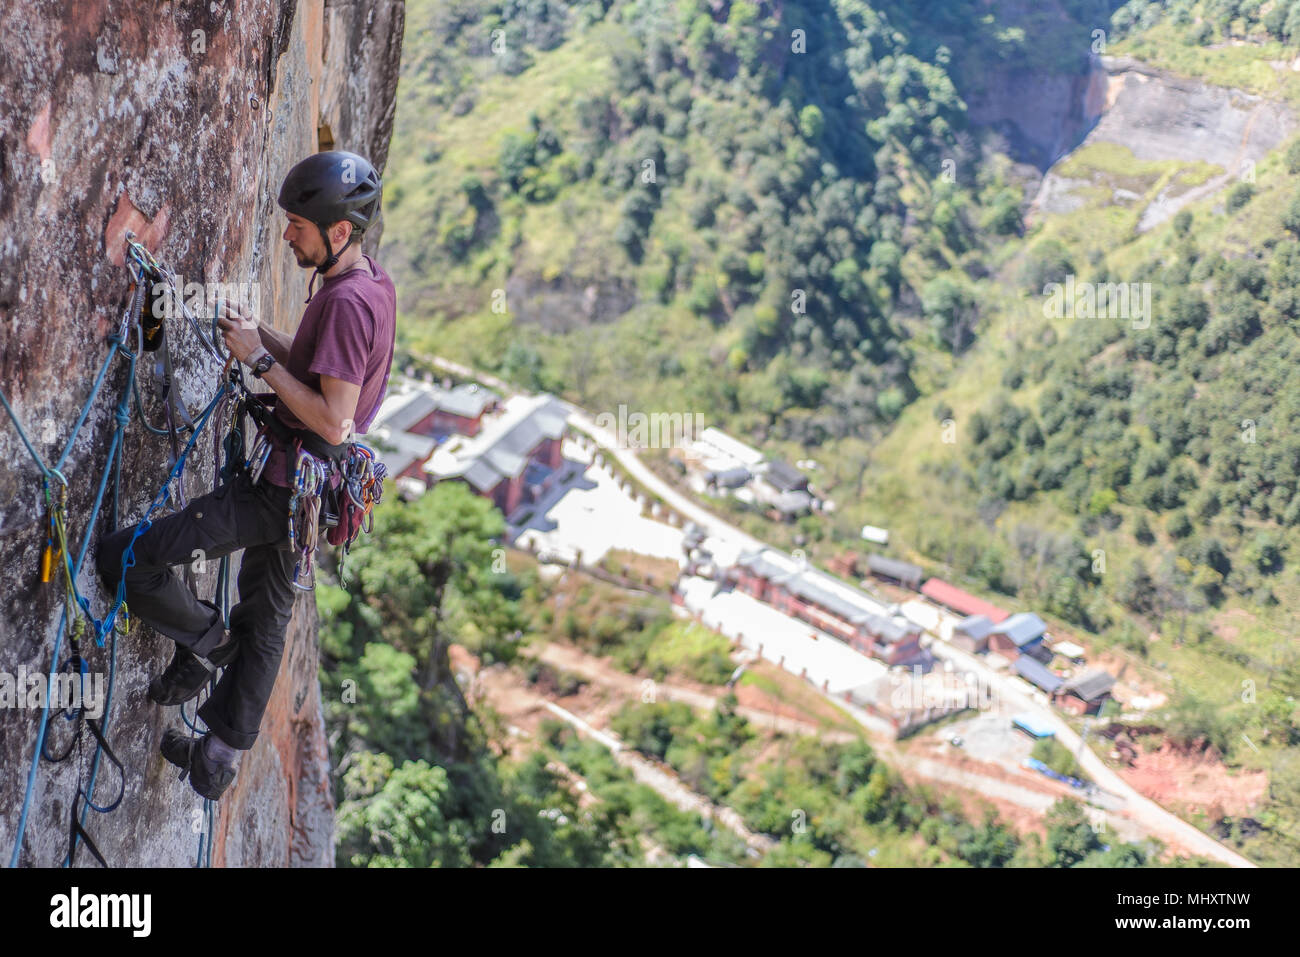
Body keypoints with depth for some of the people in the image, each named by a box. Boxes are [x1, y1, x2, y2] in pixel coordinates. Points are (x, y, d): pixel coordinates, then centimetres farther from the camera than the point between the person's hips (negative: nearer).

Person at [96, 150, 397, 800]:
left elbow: (334, 422, -27)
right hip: (296, 485, 11)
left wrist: (260, 359, -21)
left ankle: (206, 642, 11)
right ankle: (222, 756, 37)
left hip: (282, 487, -11)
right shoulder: (374, 284, 8)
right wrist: (263, 338, 5)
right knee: (267, 613, 22)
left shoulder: (348, 301, -23)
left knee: (121, 560, -11)